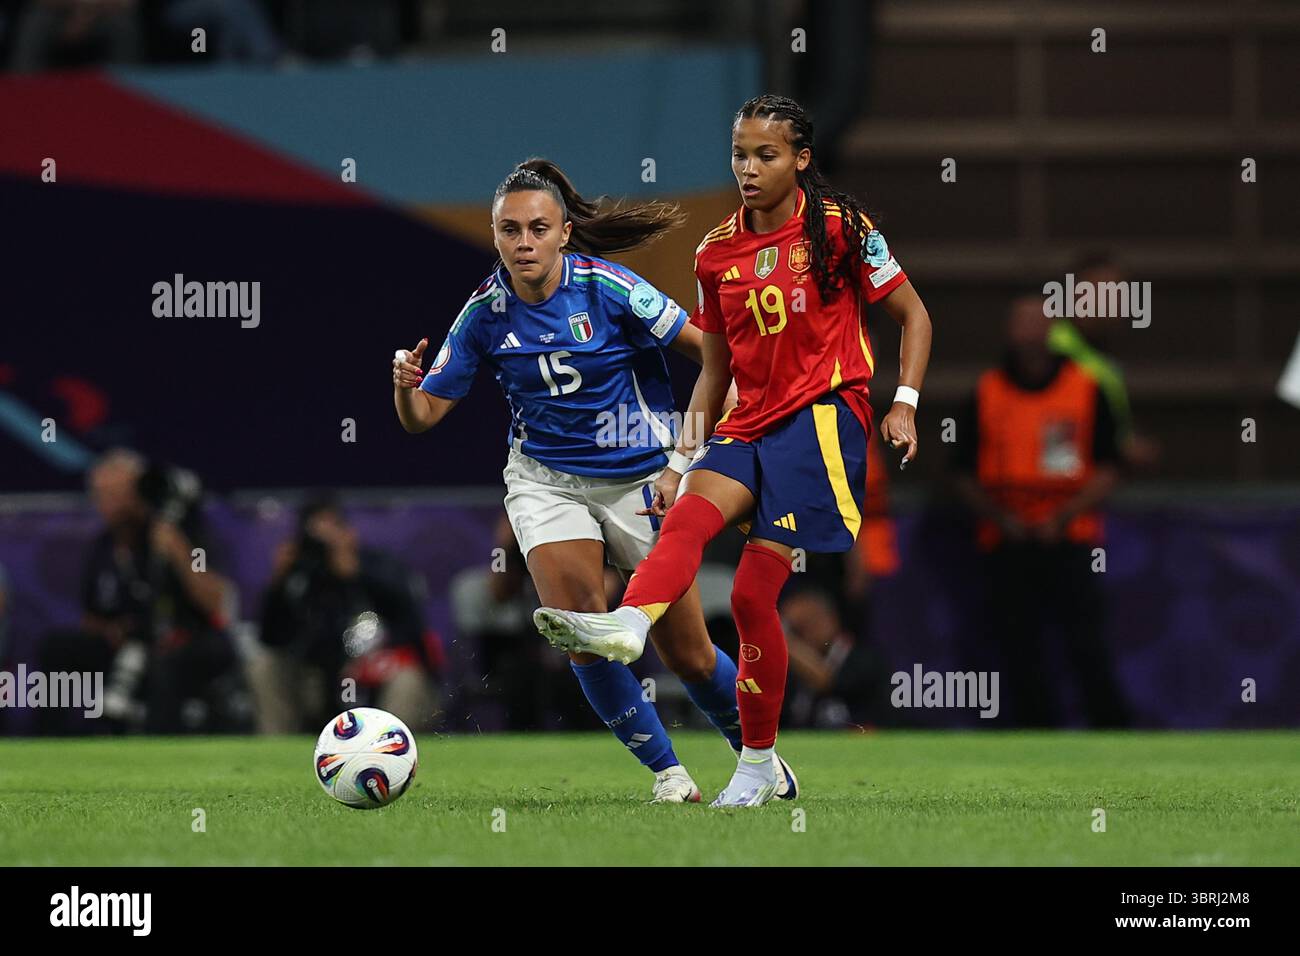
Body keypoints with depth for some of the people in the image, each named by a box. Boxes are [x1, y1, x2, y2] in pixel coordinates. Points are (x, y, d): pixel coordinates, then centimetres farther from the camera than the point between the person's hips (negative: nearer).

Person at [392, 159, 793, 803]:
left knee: (687, 654, 2)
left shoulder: (607, 289, -15)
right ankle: (666, 770, 2)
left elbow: (710, 349, -9)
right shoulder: (486, 313, -7)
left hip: (642, 477, -2)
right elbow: (424, 414, -3)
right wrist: (405, 387, -24)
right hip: (546, 479, 2)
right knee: (584, 639, -16)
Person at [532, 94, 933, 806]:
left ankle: (758, 763, 0)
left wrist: (905, 402, -8)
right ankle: (628, 623, -55)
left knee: (754, 591, -13)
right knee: (689, 512, -28)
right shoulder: (717, 253, 11)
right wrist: (679, 464, 14)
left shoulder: (837, 227, -3)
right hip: (749, 424, 5)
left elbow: (914, 316, 4)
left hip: (823, 415, -5)